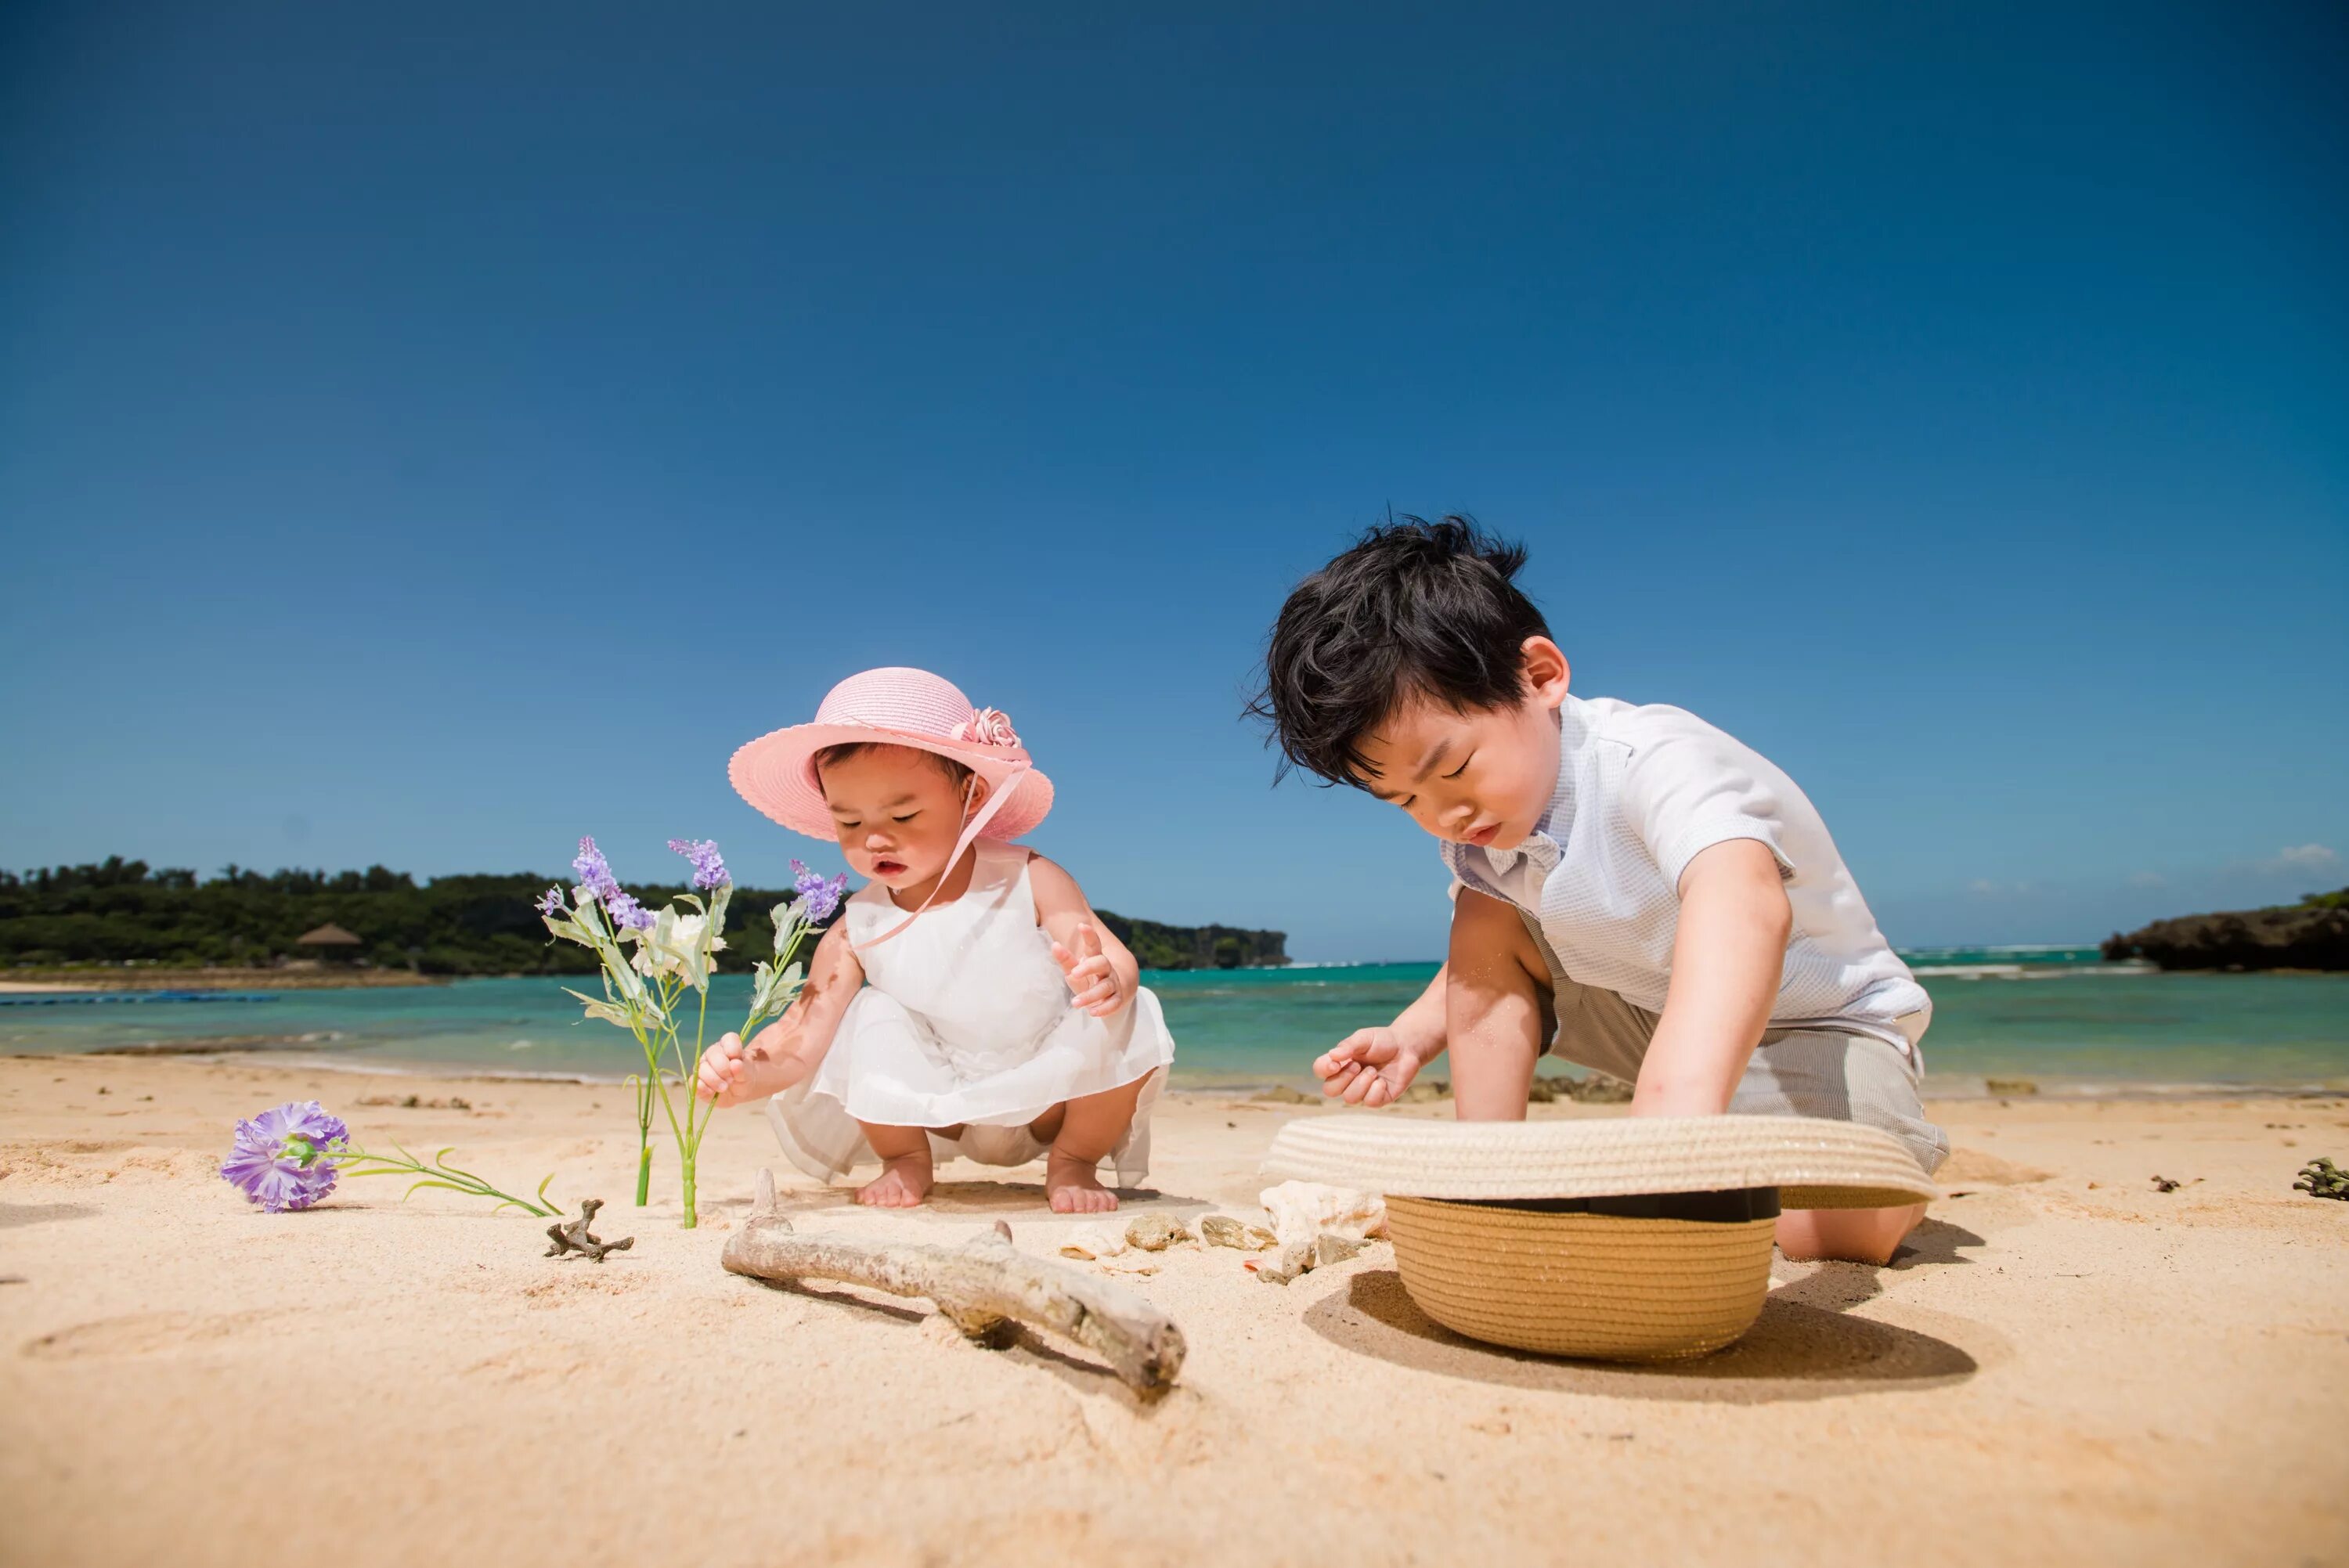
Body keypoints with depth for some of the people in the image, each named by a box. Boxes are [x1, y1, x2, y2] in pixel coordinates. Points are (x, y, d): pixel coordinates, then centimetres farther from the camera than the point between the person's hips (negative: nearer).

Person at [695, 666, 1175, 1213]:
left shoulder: (1030, 882, -19)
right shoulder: (857, 929, -15)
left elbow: (1118, 962, -27)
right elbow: (801, 1035, -18)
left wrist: (1109, 982, -52)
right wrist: (747, 1074, -41)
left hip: (1051, 1105, -1)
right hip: (943, 1115, 1)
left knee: (1129, 1024, -28)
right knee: (875, 1018, -23)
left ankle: (1073, 1162, -1)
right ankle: (907, 1162, 3)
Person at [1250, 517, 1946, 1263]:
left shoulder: (1653, 761, -33)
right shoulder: (1476, 831, -9)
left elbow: (1742, 903, -54)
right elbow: (1480, 967, 7)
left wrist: (1675, 1108, -70)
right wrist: (1413, 1037, -15)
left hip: (1814, 1017, -6)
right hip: (1649, 1009, 6)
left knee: (1856, 1221, -32)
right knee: (1486, 919, -12)